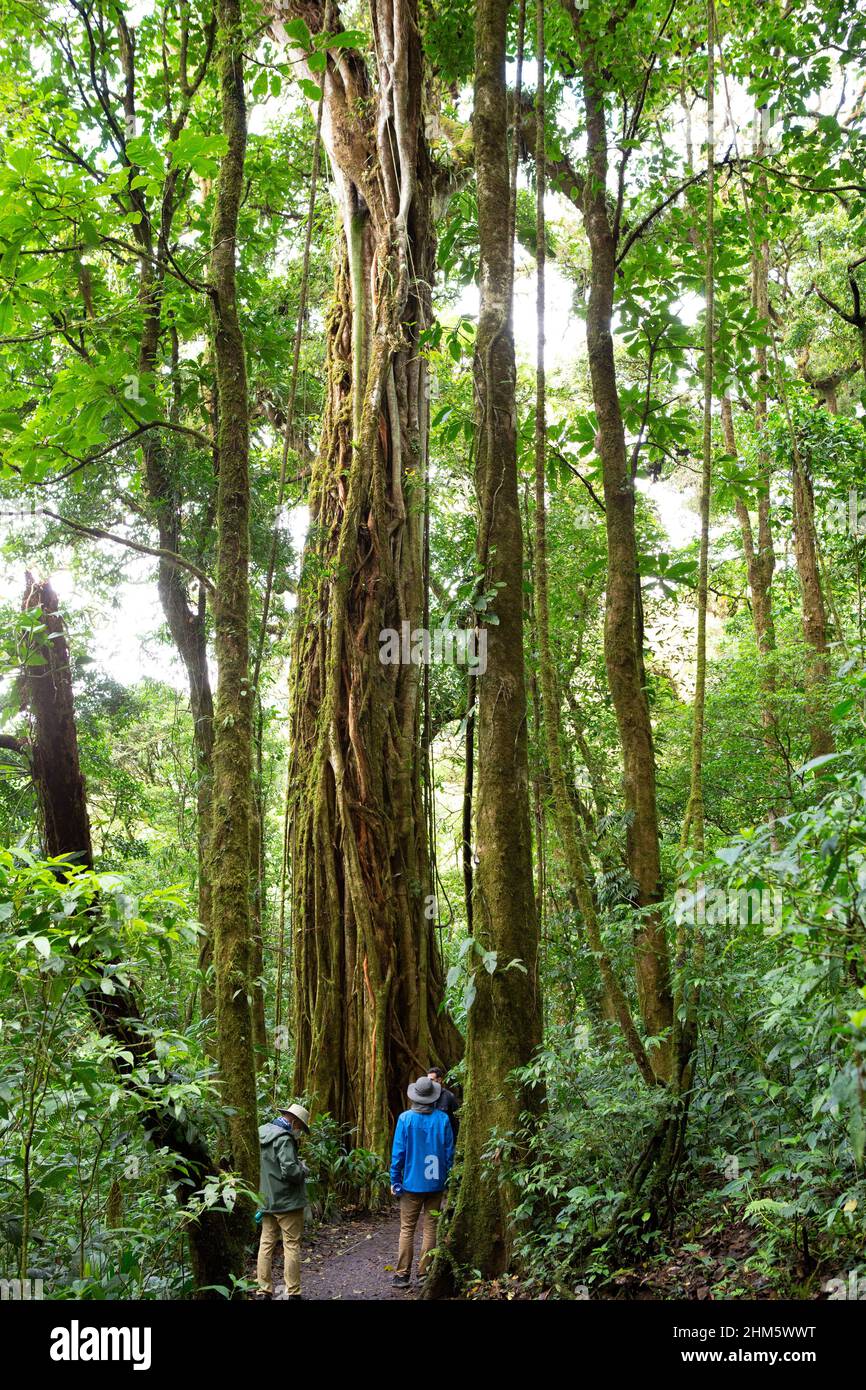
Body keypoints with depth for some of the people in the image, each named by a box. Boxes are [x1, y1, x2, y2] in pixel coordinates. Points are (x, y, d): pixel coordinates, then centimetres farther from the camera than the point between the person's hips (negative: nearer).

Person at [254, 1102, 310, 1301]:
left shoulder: (261, 1135, 9)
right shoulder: (283, 1139, -18)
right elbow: (290, 1171, -26)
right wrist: (304, 1170, -6)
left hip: (266, 1201, 8)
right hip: (287, 1202, -8)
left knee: (266, 1244, 11)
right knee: (292, 1246, 1)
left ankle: (263, 1291, 14)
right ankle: (293, 1293, 5)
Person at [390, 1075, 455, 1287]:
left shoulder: (405, 1118, -10)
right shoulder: (443, 1119, -5)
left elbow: (398, 1152, -7)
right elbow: (449, 1152, 1)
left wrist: (395, 1180, 1)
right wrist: (447, 1179, 12)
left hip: (412, 1183, -2)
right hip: (435, 1183, 2)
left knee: (407, 1229, 6)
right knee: (430, 1228, 10)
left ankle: (402, 1275, 7)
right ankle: (424, 1273, 13)